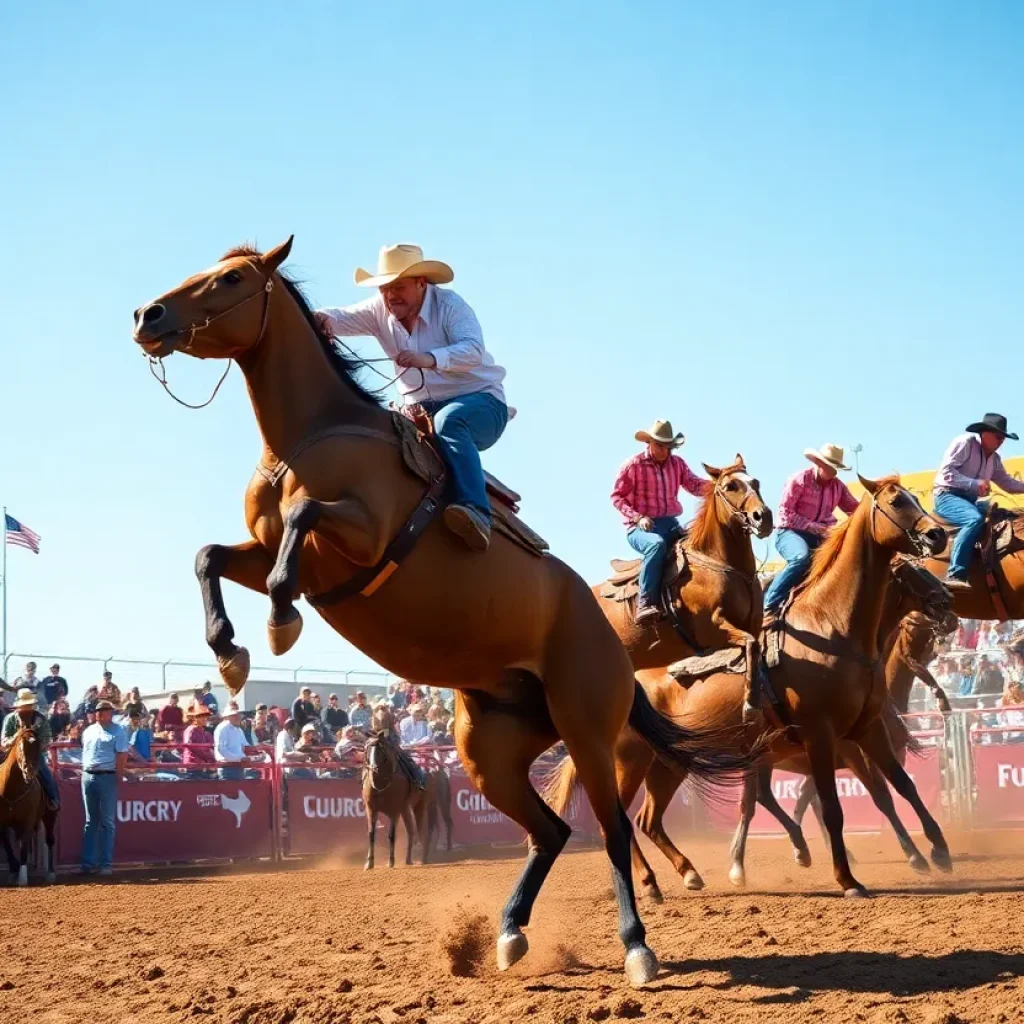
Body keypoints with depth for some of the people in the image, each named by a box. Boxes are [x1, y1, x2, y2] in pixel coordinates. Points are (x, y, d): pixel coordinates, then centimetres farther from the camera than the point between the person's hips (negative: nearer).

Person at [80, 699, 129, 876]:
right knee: (90, 822, 9)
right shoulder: (88, 731, 13)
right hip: (88, 776, 5)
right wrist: (85, 771, 8)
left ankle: (106, 864, 2)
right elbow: (84, 752, 18)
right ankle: (88, 862, 12)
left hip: (107, 777, -5)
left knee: (107, 822, -1)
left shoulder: (117, 732, -4)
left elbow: (122, 758, -9)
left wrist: (117, 778, -15)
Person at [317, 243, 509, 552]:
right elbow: (344, 318, -9)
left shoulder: (449, 304, -11)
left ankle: (475, 513, -53)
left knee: (448, 422, -38)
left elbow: (473, 350, -27)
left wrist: (430, 359, -45)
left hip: (479, 402, -6)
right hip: (421, 411, 6)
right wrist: (324, 321, -34)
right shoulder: (381, 311, 5)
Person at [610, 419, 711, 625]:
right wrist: (638, 517, -17)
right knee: (657, 544, -38)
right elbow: (617, 496, -2)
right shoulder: (633, 465, -2)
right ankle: (645, 604, -42)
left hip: (670, 524, 5)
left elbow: (695, 485, -1)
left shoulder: (677, 463, 12)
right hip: (640, 528, -5)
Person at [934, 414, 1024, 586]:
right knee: (976, 519, -35)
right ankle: (955, 575, -42)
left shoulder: (994, 458, 18)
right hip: (948, 496, -9)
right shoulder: (965, 442, -8)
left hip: (970, 500, 9)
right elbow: (946, 471, -17)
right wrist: (975, 484, -26)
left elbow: (1007, 483, 19)